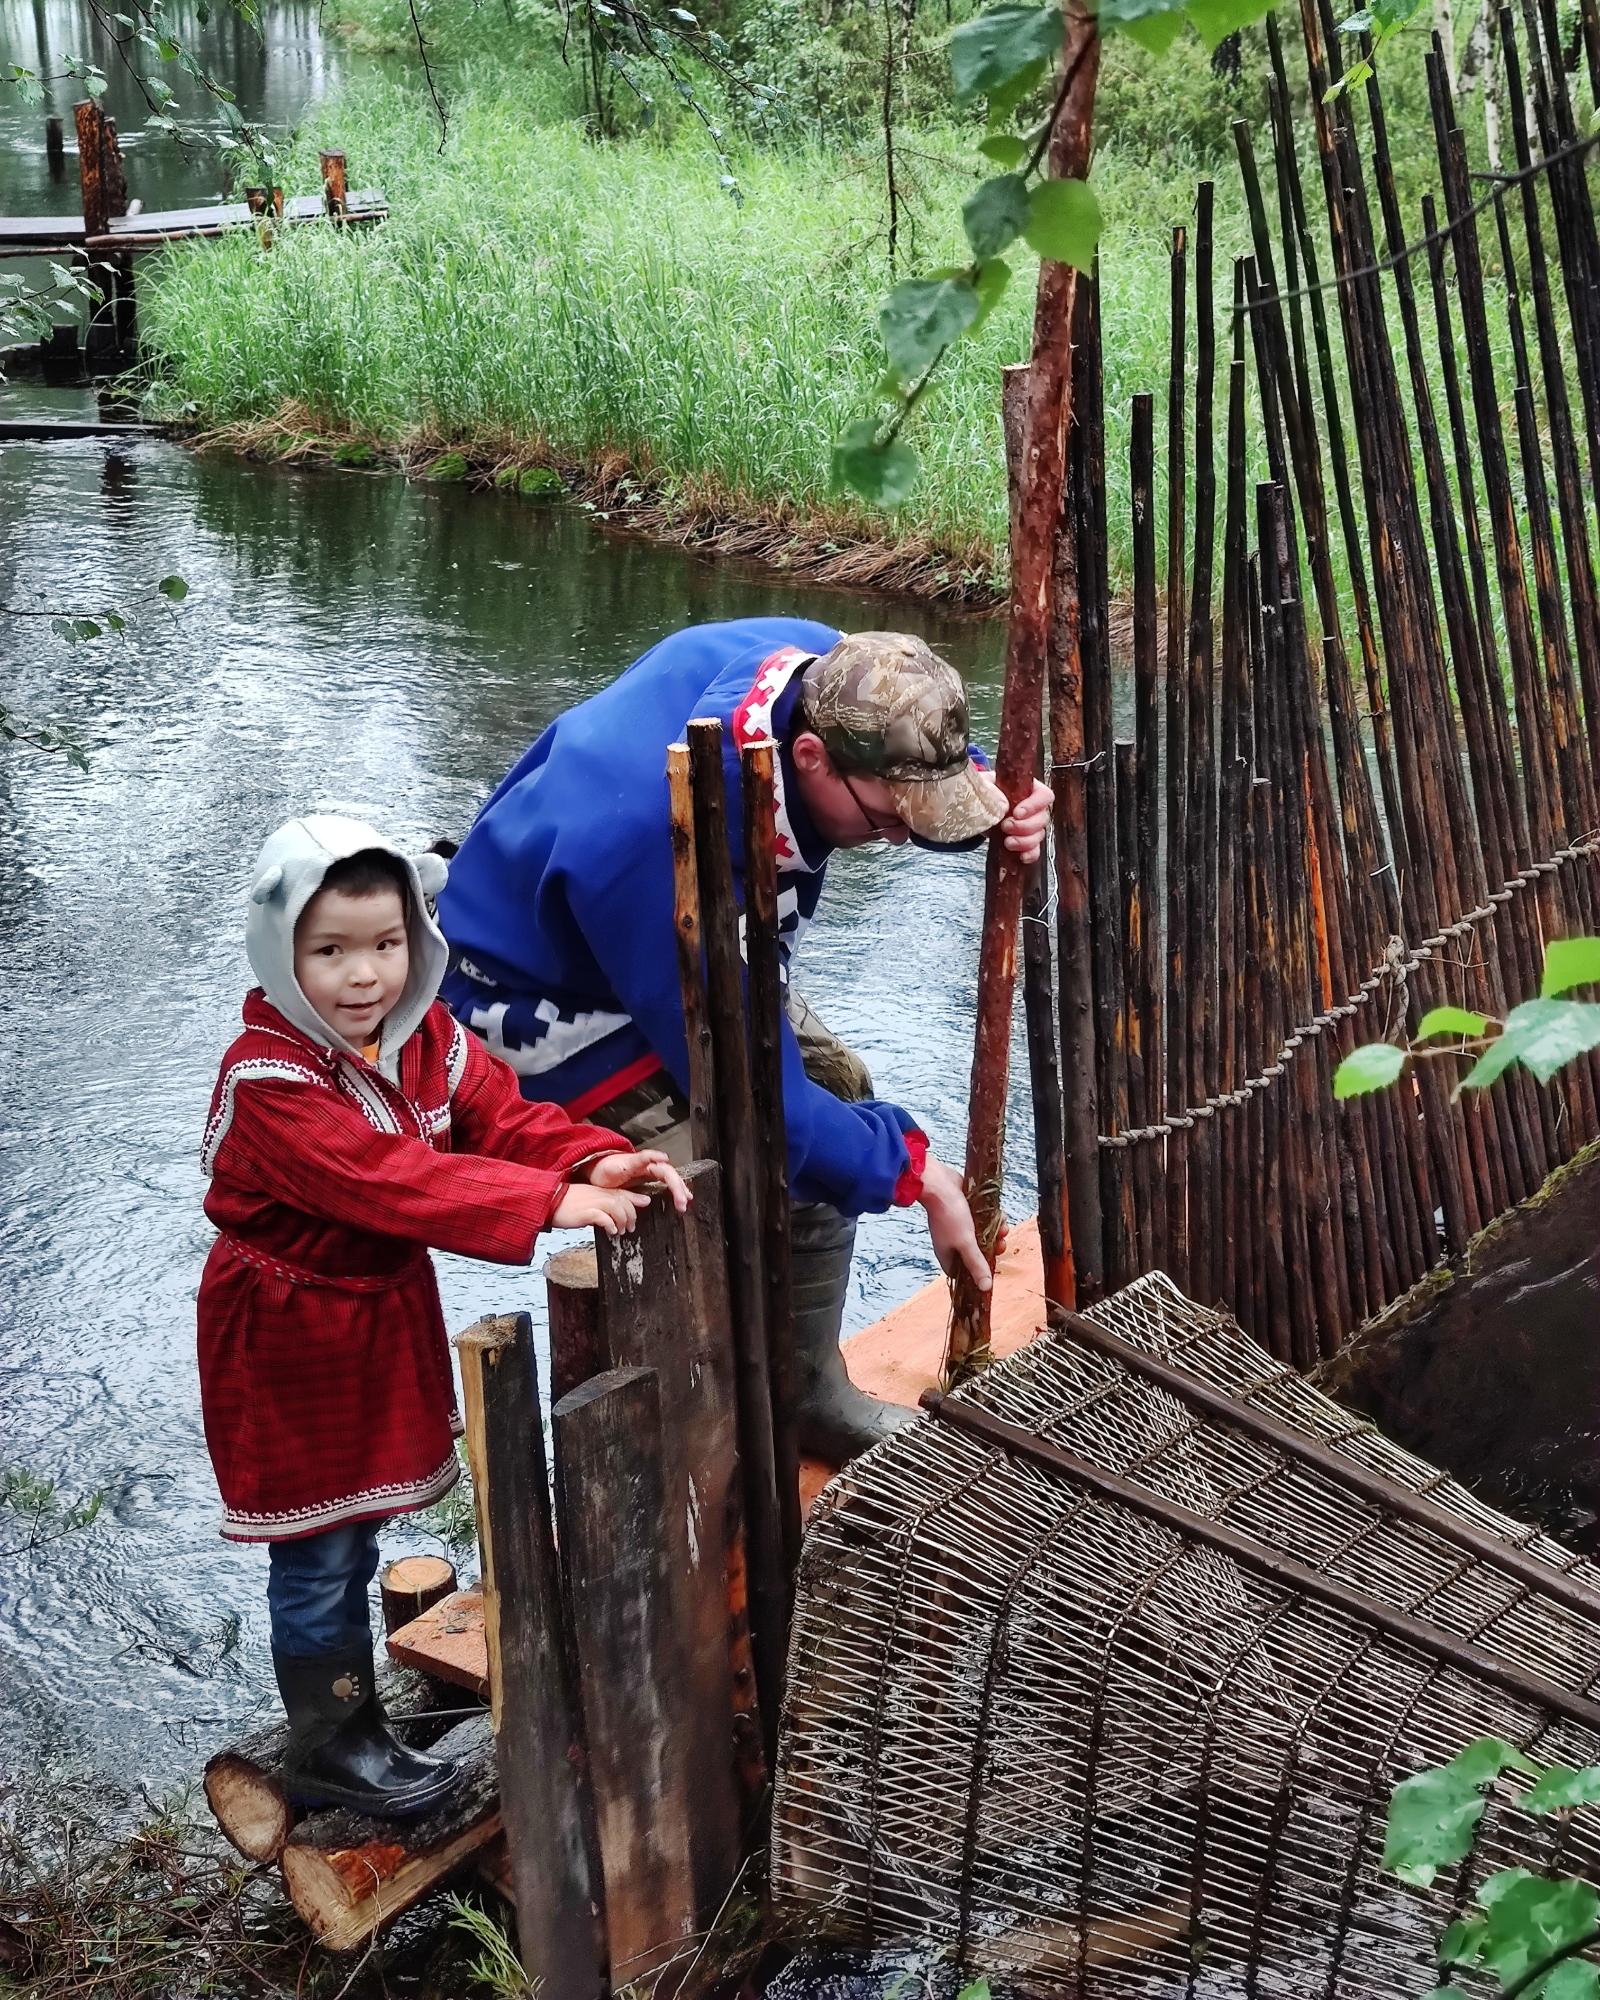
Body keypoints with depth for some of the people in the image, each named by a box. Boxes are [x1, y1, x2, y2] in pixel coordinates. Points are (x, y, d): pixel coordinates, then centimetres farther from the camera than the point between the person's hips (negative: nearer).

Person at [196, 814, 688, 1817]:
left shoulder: (428, 1038, -2)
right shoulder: (268, 1076, -27)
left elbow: (505, 1118, -11)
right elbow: (389, 1179, -38)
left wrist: (596, 1161, -33)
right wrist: (550, 1202, -45)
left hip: (387, 1314, 7)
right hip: (290, 1338, -7)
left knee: (354, 1533, 22)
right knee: (319, 1555, 6)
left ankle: (348, 1713, 40)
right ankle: (330, 1750, 24)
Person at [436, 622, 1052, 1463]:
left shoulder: (828, 675, -22)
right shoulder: (668, 844, -43)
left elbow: (930, 771, 3)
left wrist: (990, 795, -21)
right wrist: (911, 1172, -21)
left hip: (685, 955, 9)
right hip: (544, 998, -9)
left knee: (836, 1084, 8)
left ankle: (807, 1391, 23)